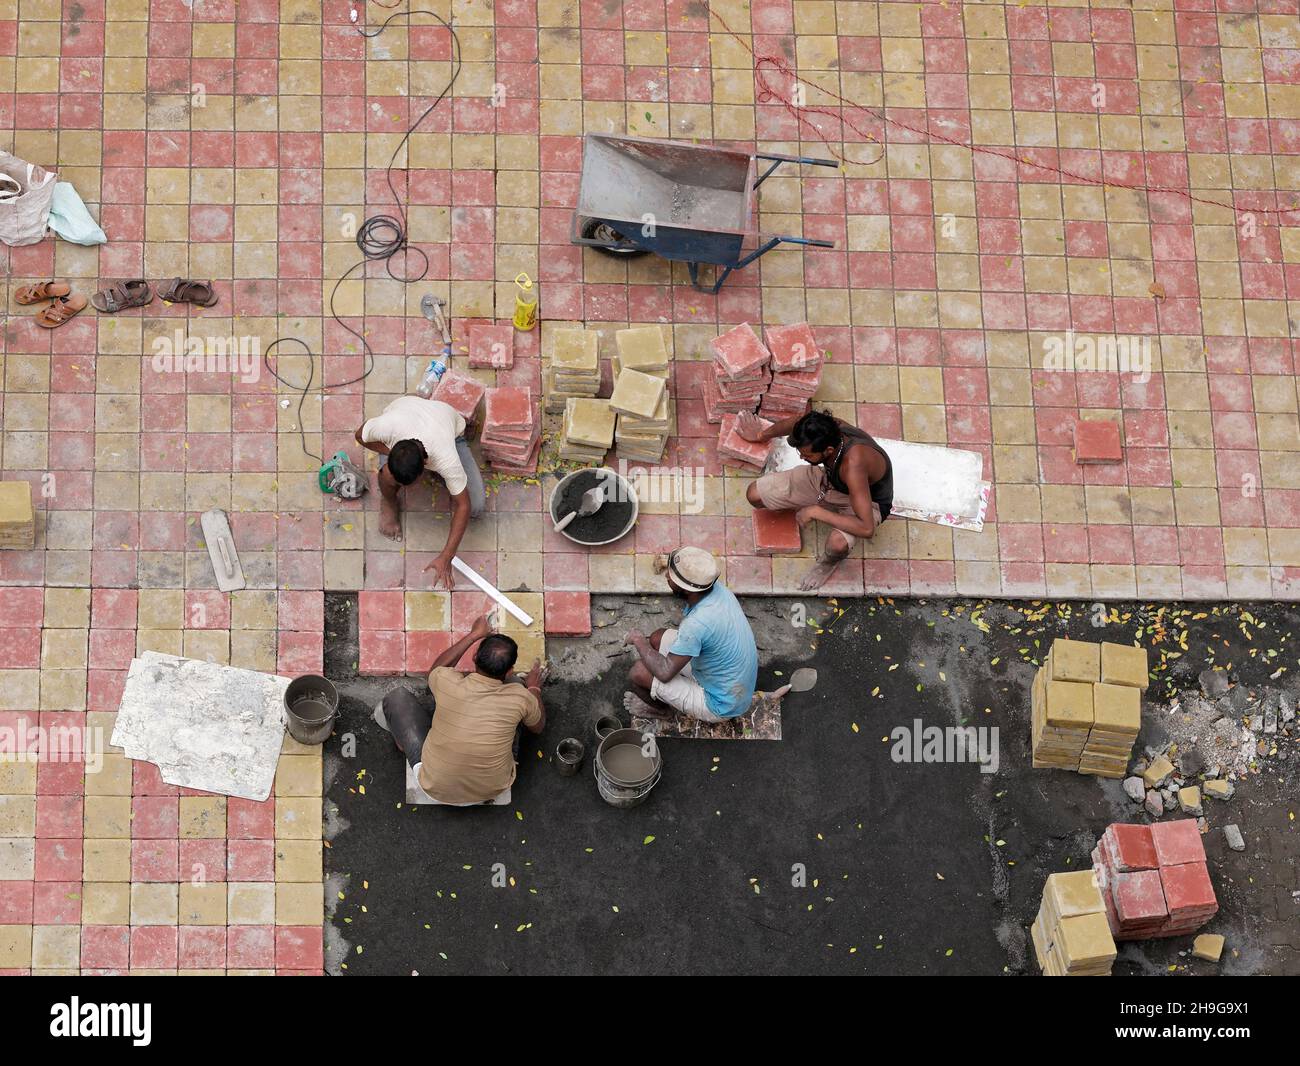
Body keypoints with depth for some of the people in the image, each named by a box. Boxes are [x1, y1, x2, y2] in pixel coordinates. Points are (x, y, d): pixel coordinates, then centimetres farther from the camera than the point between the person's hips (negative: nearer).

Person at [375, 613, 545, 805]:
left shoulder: (449, 683, -23)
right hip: (493, 789, 1)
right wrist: (534, 688, 20)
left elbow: (437, 668, 6)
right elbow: (538, 726, 3)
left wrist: (475, 634, 13)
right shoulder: (519, 697, -23)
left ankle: (402, 742, 44)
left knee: (398, 697, 15)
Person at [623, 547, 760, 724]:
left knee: (638, 672, -7)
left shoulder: (697, 624, -37)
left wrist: (639, 641, -11)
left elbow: (664, 672, -26)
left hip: (722, 706, -8)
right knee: (658, 638, 12)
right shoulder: (718, 589, -11)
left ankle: (663, 709, 24)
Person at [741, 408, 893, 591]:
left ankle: (828, 562, 0)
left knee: (838, 543, -40)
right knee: (754, 494, -9)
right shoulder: (822, 428, -28)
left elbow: (866, 528, -47)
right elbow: (794, 421, 0)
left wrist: (816, 512, -39)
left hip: (868, 500, -6)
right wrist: (761, 435, 19)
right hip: (828, 479, 6)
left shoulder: (853, 465, -45)